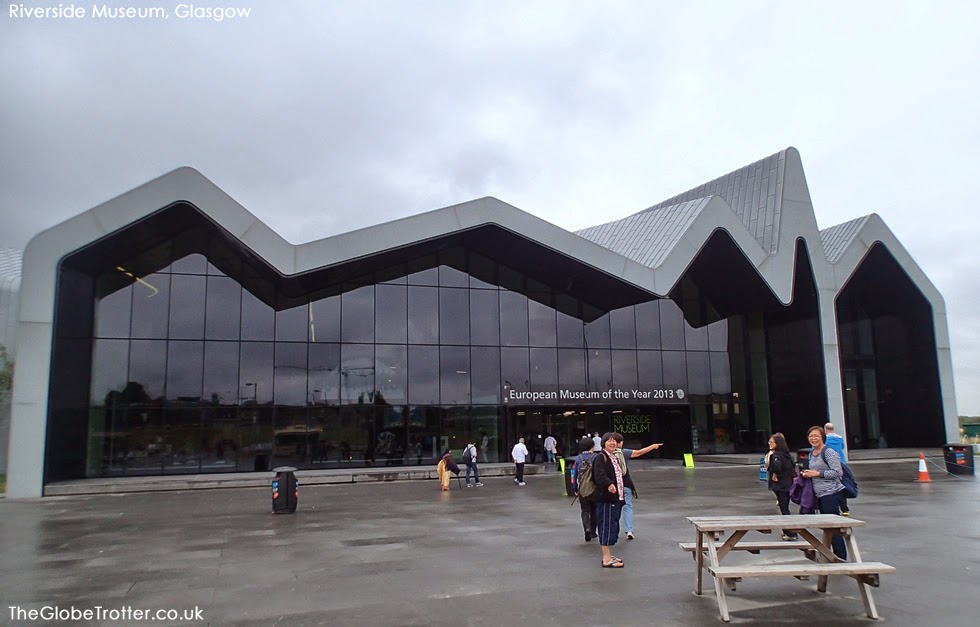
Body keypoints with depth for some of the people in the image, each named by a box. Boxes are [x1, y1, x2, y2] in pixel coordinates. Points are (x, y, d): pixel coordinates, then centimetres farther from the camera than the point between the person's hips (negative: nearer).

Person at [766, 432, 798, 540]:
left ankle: (791, 533, 1)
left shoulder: (775, 455, -17)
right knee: (785, 508, 19)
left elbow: (777, 465, -36)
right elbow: (793, 465, 19)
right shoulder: (787, 454, 9)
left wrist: (774, 474, -20)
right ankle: (787, 530, 27)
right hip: (788, 484, 8)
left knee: (784, 509, -2)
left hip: (780, 486, -8)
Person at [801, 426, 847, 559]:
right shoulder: (811, 455, 15)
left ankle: (841, 557, 0)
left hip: (831, 493, -9)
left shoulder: (829, 453, -11)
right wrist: (807, 474, 7)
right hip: (820, 494, 9)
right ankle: (836, 555, 19)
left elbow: (838, 473, -16)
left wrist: (817, 473, -16)